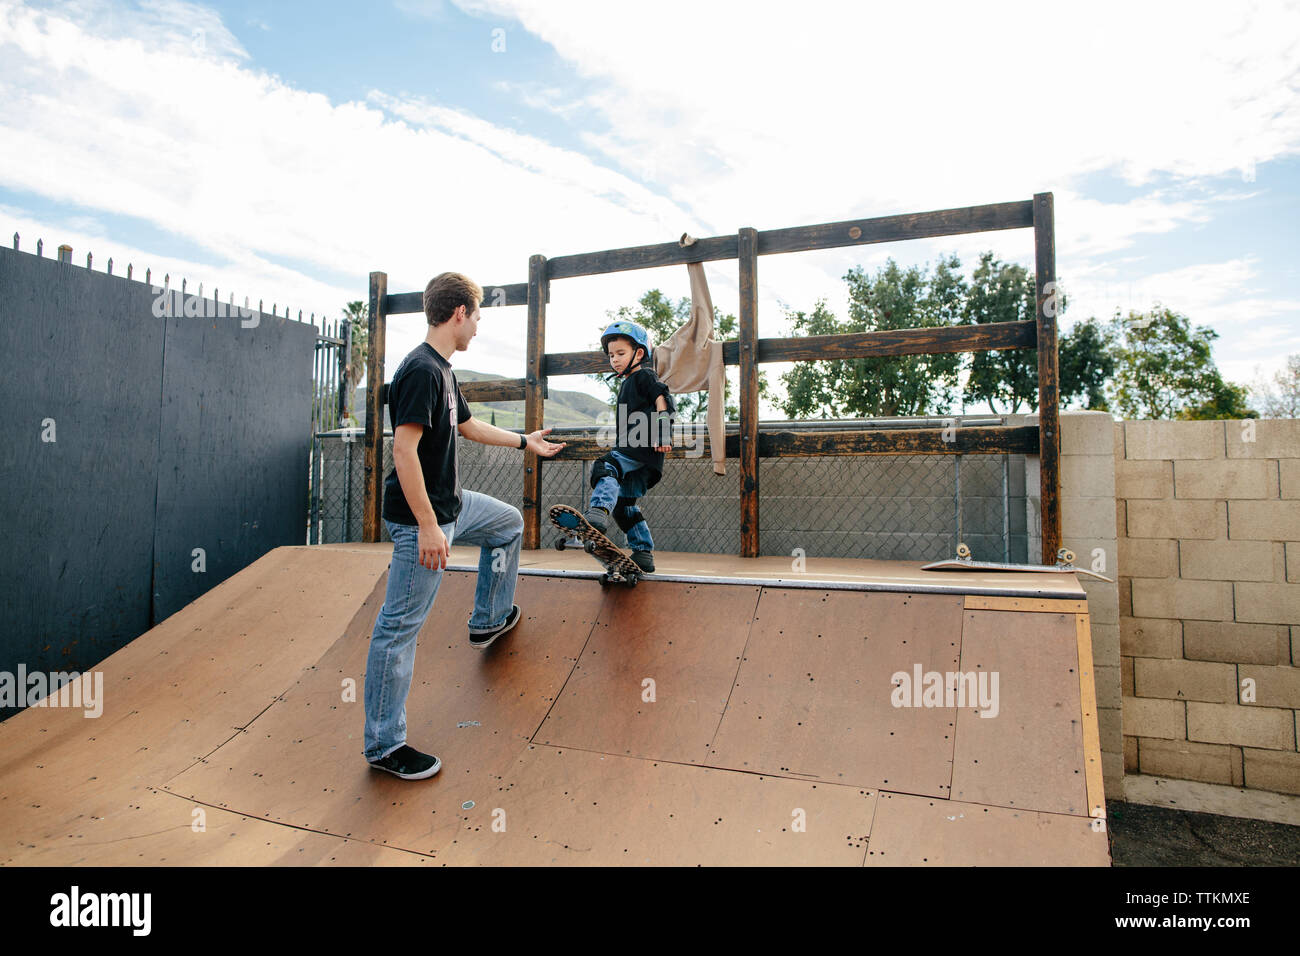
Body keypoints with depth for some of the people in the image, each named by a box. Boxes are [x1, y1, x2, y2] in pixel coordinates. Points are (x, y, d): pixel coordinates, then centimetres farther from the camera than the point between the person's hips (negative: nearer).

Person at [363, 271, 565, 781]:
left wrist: (525, 441, 36)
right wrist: (428, 526, -26)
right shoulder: (421, 369, -19)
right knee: (400, 625, -2)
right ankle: (384, 744, 10)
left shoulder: (441, 369, 11)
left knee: (509, 523, 28)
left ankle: (487, 621, 41)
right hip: (420, 518, -10)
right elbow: (404, 449, -25)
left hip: (450, 505, 10)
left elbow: (469, 426, 26)